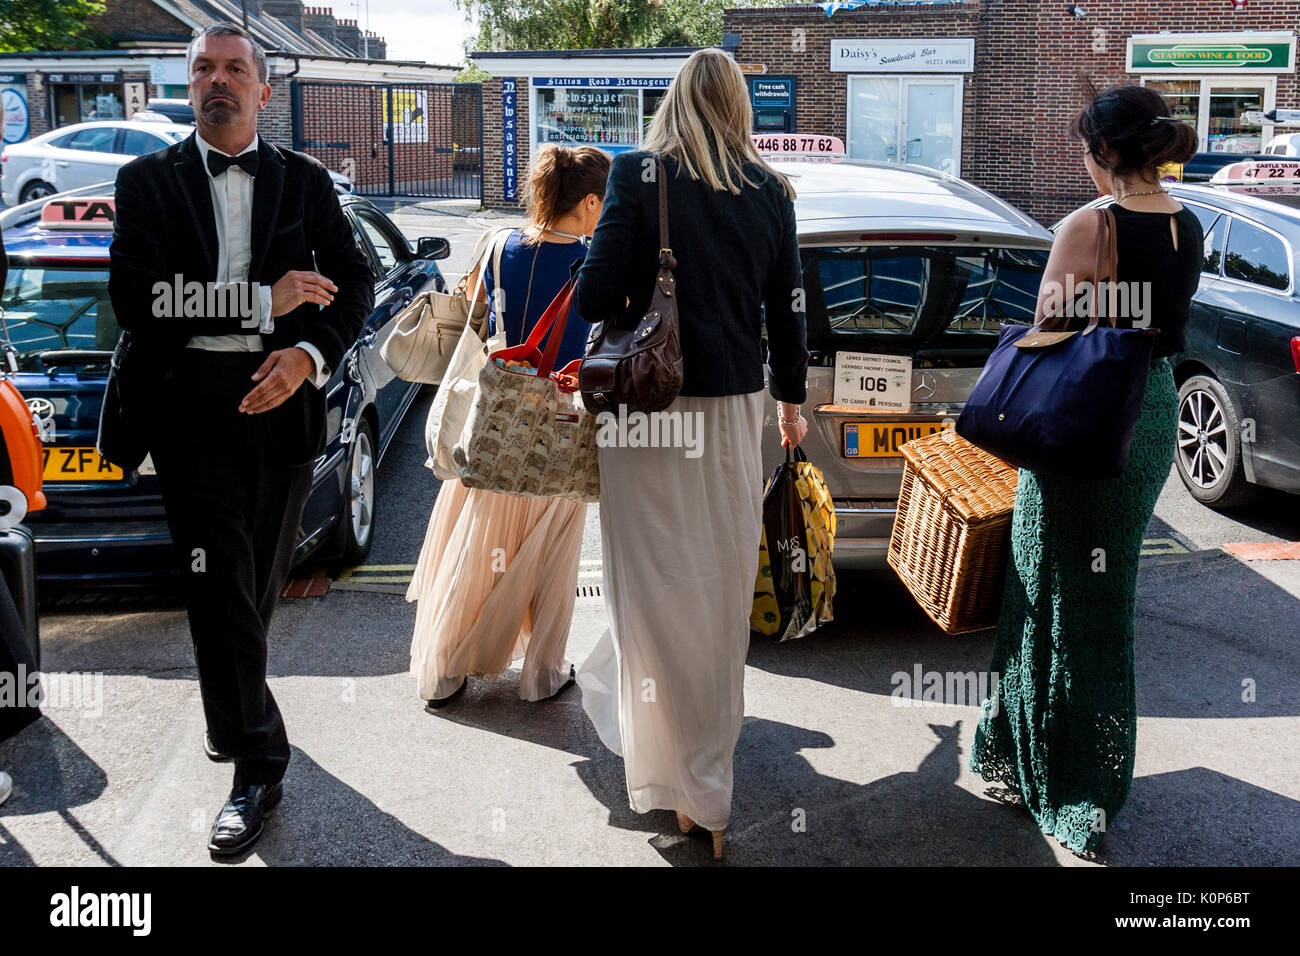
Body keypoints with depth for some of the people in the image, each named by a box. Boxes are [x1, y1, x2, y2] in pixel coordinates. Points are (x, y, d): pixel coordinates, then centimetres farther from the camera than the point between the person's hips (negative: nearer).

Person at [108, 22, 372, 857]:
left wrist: (308, 355, -15)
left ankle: (231, 713, 37)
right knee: (221, 589, -3)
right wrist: (262, 301, -14)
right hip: (192, 407, -2)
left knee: (260, 582, 13)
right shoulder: (149, 181, 5)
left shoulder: (307, 183, 10)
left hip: (284, 403, 2)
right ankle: (258, 765, 6)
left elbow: (354, 283, 5)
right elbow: (135, 298, -7)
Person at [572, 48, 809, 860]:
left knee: (657, 581, 5)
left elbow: (597, 295, -12)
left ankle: (674, 769, 13)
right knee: (722, 581, 14)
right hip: (734, 405, 3)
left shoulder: (640, 175, -6)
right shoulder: (771, 193, 3)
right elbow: (788, 310, 8)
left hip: (650, 403, -3)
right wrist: (792, 401, 21)